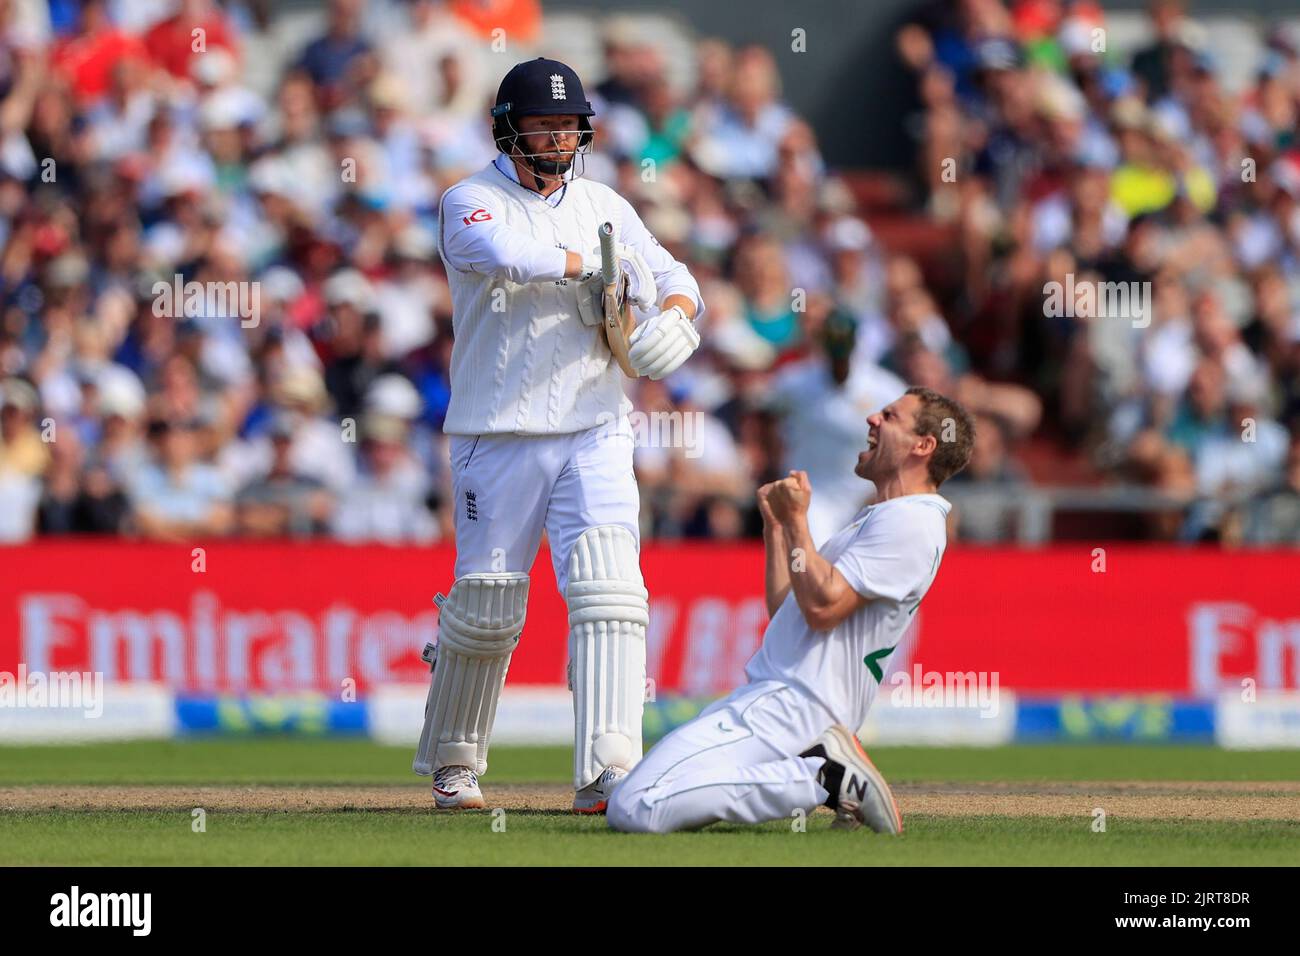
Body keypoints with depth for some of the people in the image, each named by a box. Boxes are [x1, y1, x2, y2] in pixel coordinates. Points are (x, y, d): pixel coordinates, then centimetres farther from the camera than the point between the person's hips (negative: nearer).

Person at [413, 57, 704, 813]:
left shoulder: (606, 209, 13)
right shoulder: (471, 204, -2)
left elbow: (675, 282, 8)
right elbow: (506, 254, -24)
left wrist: (673, 314, -15)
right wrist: (594, 263, -16)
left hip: (595, 435, 3)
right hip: (498, 436, -3)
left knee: (609, 588, -15)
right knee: (486, 604, 1)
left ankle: (608, 772, -22)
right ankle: (453, 763, 24)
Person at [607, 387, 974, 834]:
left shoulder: (910, 521, -9)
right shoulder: (877, 519, 25)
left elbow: (822, 607, -19)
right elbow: (785, 608, 28)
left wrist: (797, 519, -10)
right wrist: (775, 524, 24)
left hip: (793, 703, -11)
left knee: (635, 809, -24)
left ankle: (828, 776, -13)